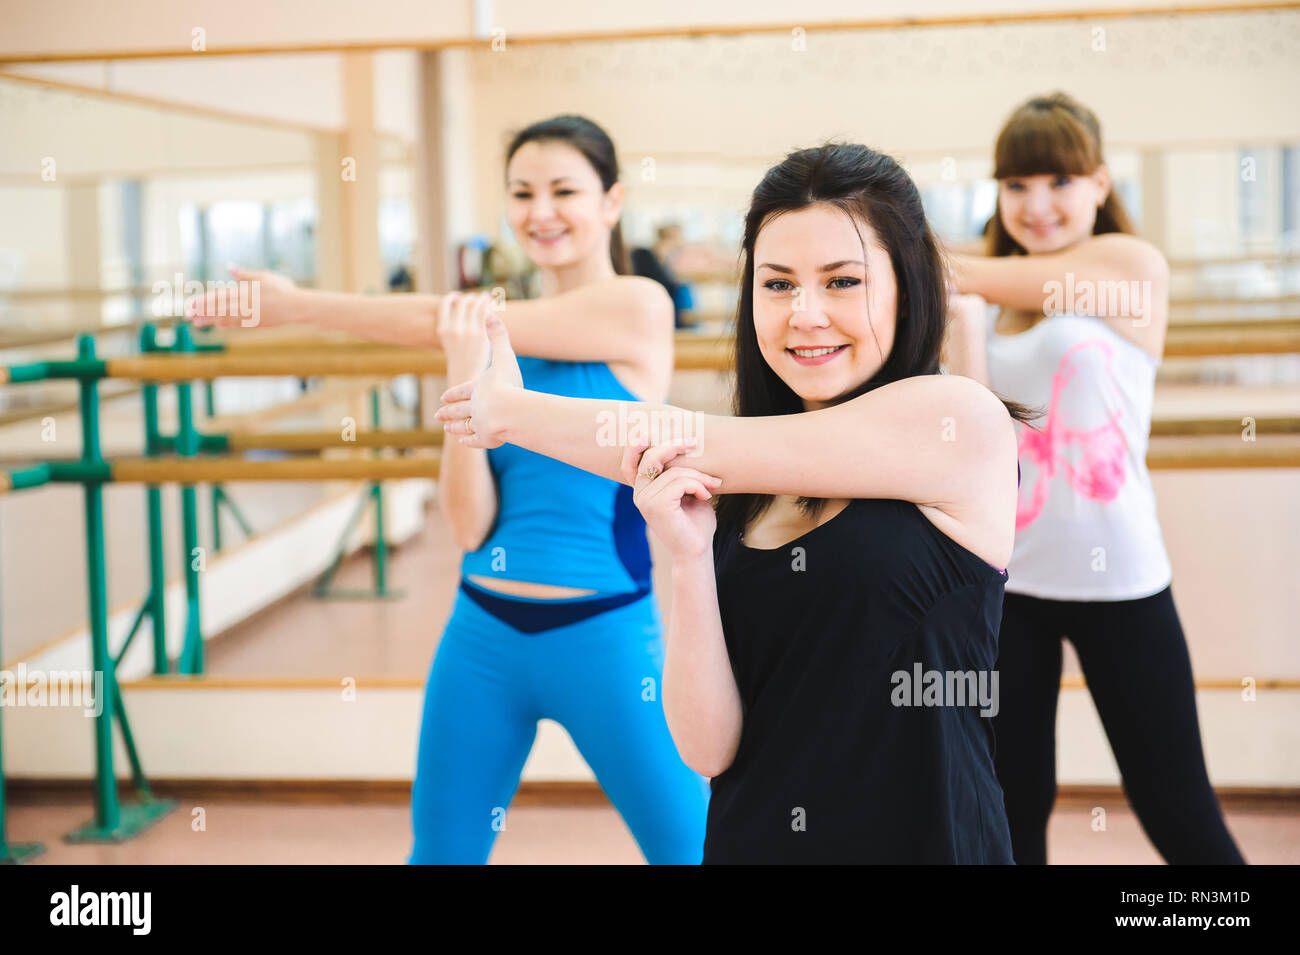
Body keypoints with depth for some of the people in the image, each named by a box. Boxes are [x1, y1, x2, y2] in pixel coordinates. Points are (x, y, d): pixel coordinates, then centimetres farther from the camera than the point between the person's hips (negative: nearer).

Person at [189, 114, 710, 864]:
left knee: (690, 846, 4)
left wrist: (296, 305, -5)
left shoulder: (639, 308, -10)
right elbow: (471, 525, -4)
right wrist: (464, 377, -17)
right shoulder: (494, 328, 5)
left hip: (605, 635, -5)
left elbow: (433, 322, -14)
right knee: (441, 849, 15)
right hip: (483, 633, 5)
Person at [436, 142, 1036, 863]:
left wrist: (513, 411, -2)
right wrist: (689, 556, -18)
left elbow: (693, 447, -14)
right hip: (751, 840, 4)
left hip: (924, 837, -4)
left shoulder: (964, 419, -12)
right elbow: (708, 748, -5)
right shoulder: (731, 499, 1)